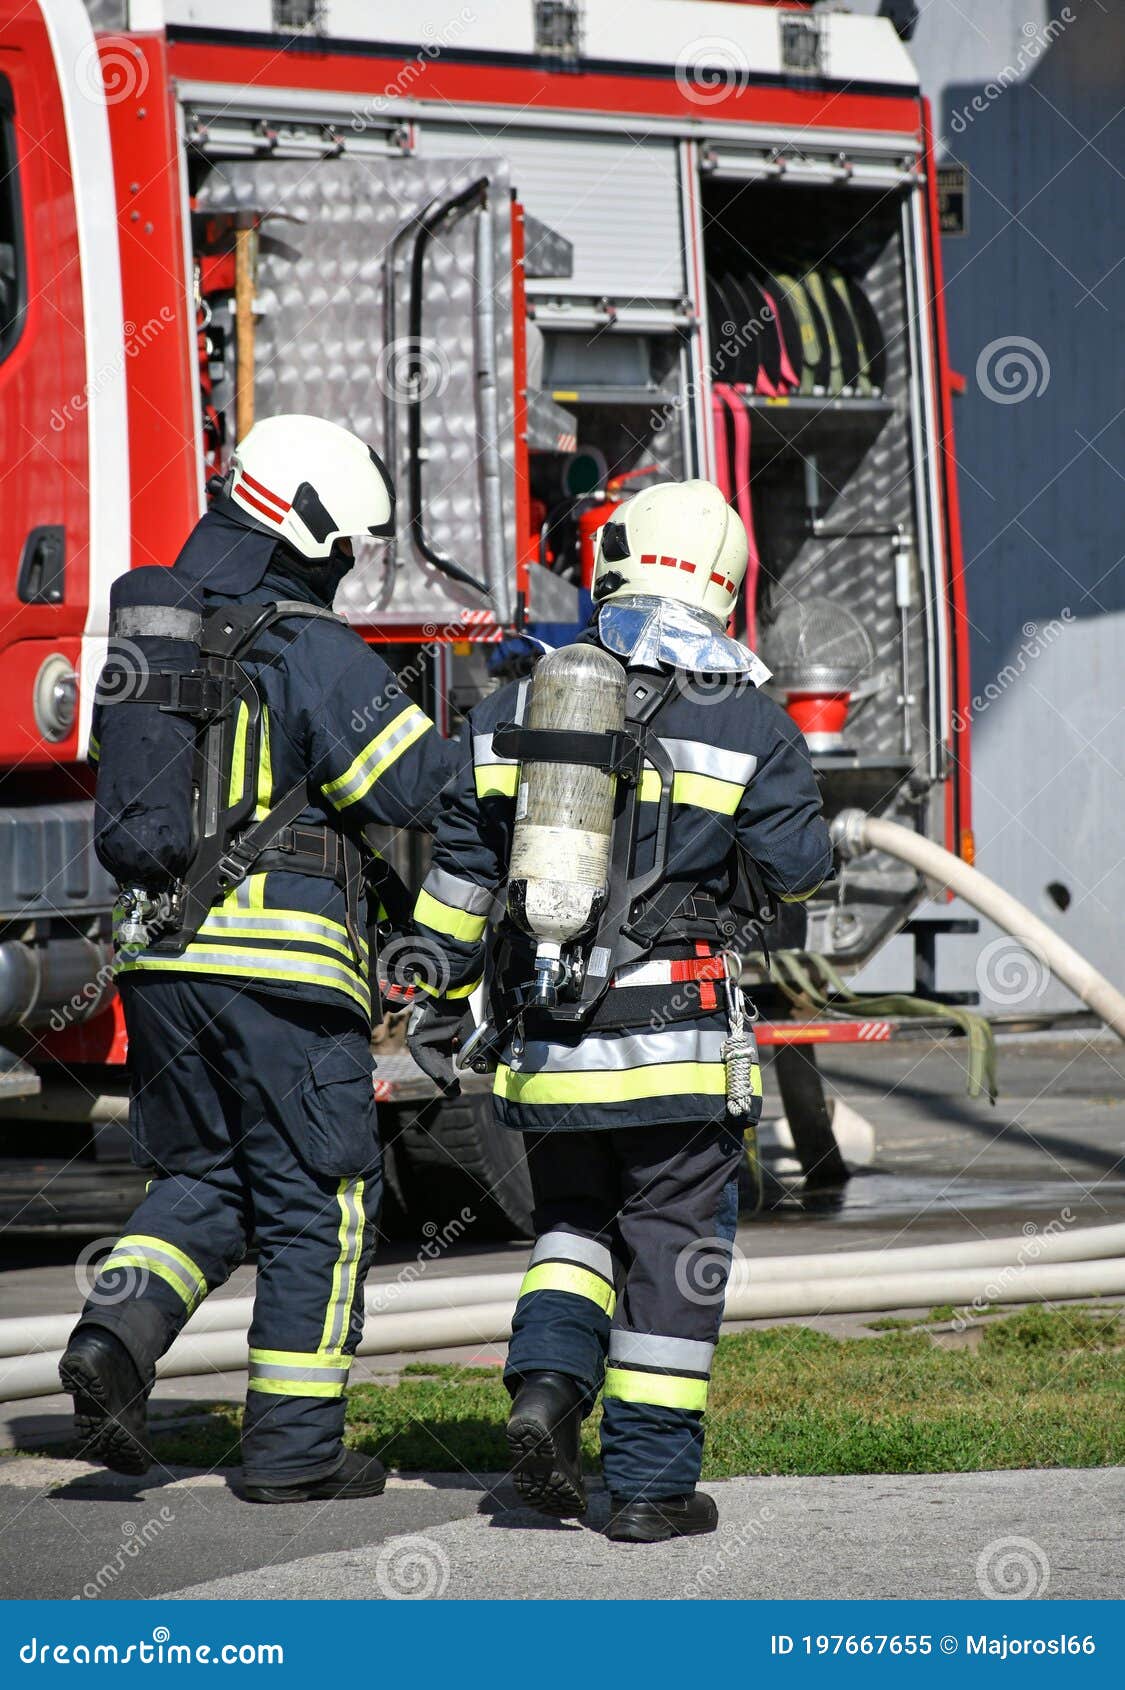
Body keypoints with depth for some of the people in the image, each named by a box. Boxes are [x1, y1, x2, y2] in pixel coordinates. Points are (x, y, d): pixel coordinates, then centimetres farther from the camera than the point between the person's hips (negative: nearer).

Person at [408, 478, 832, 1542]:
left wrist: (444, 999, 18)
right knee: (674, 1250, 5)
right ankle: (651, 1482, 6)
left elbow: (463, 865, 9)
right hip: (674, 1037, -3)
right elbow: (798, 868, -1)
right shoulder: (743, 715, -4)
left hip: (542, 1040, 3)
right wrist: (779, 789, 20)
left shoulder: (519, 700, 7)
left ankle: (548, 1379, -4)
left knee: (575, 1223, 20)